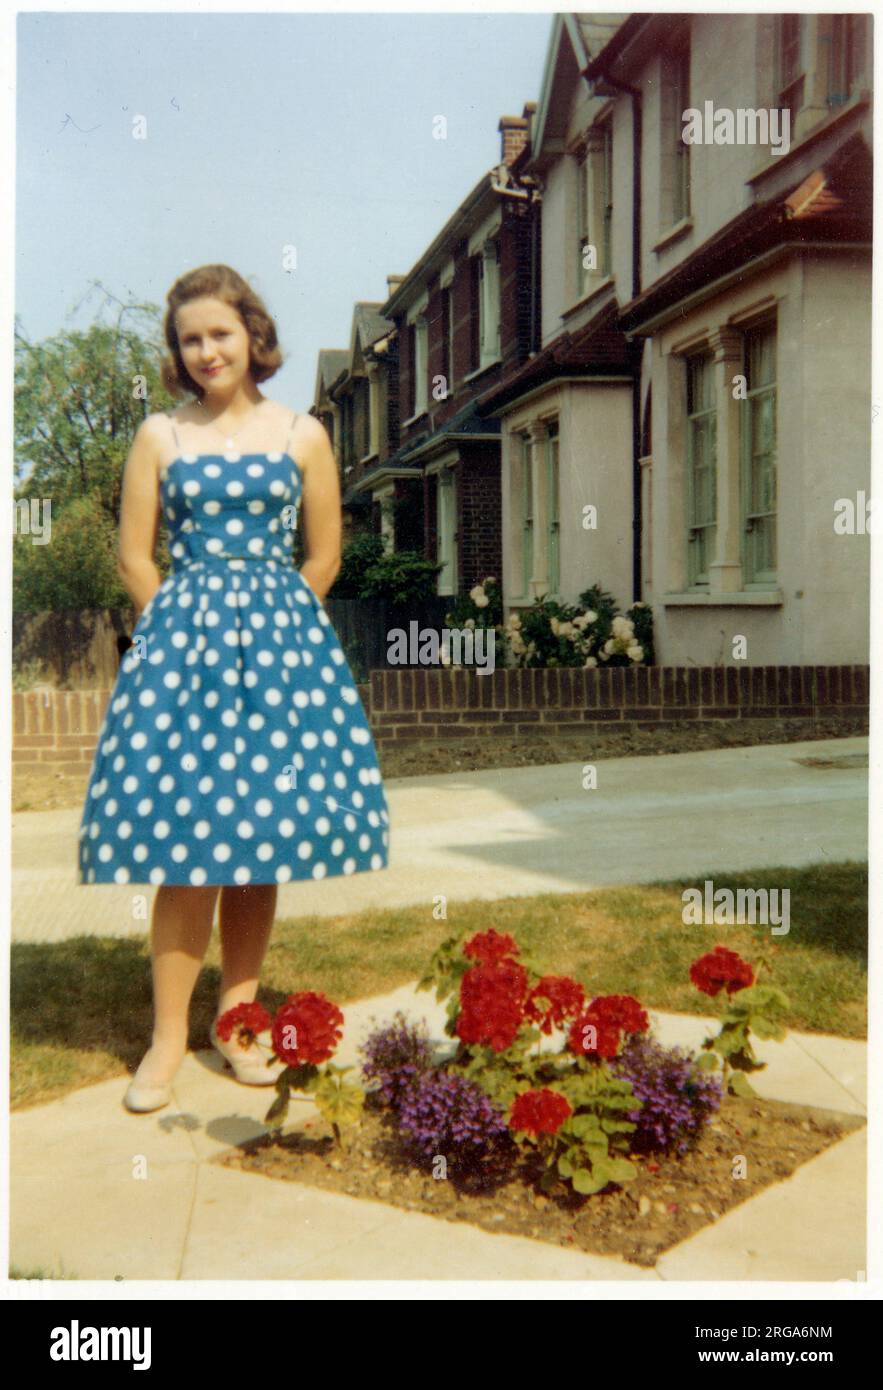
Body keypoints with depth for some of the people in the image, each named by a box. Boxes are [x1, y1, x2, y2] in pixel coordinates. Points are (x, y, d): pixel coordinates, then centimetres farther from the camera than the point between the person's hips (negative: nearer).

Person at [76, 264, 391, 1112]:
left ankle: (240, 1018, 17)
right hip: (181, 636, -1)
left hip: (282, 637, 1)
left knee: (262, 840, 3)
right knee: (184, 843, -5)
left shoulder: (302, 436, 7)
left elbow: (323, 557, 10)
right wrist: (186, 628, 5)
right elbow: (134, 558, 6)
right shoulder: (160, 436, 7)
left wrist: (267, 622, 8)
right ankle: (169, 1036, 5)